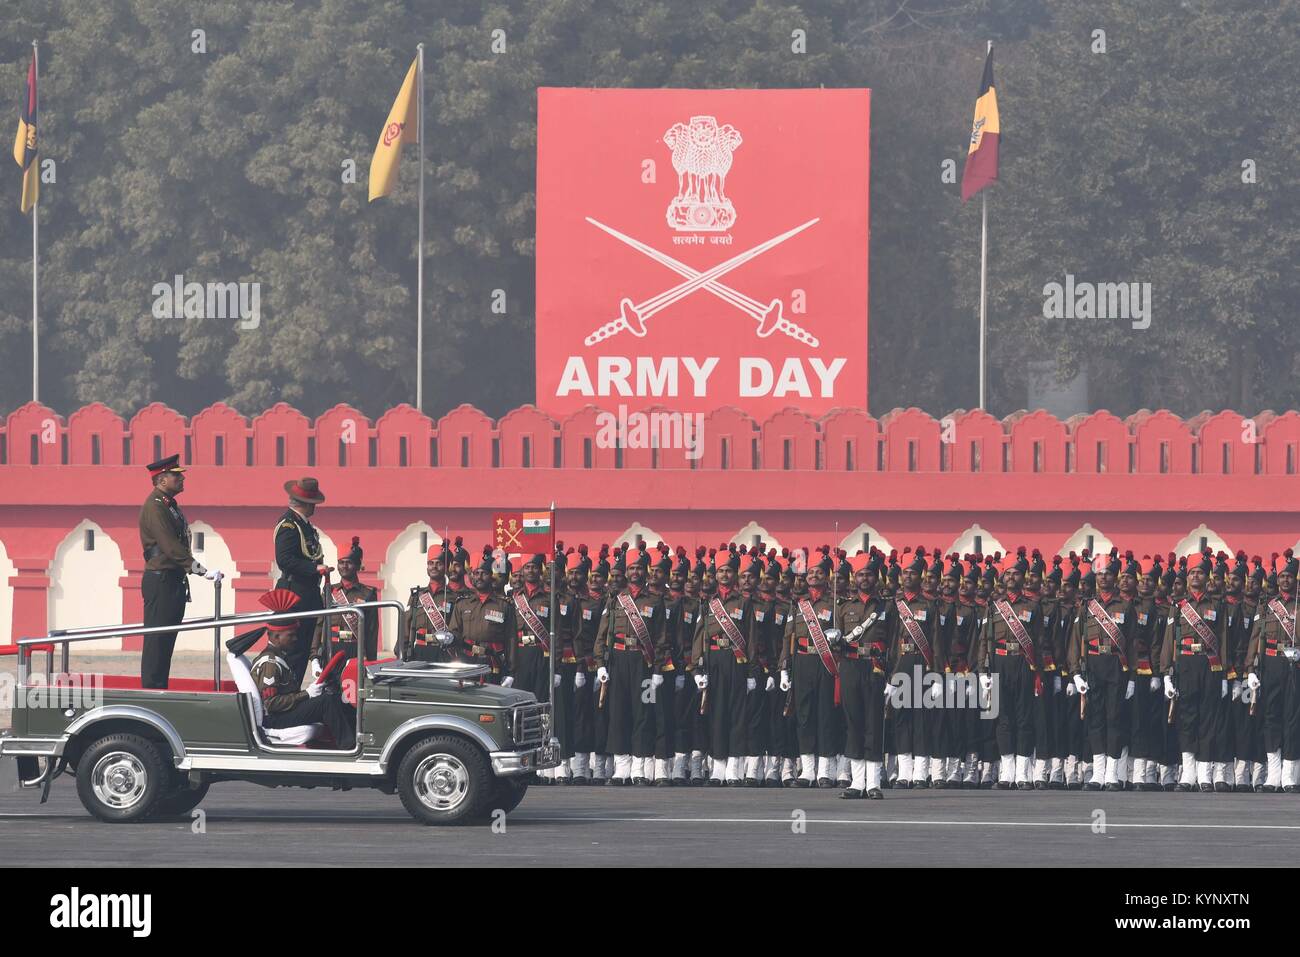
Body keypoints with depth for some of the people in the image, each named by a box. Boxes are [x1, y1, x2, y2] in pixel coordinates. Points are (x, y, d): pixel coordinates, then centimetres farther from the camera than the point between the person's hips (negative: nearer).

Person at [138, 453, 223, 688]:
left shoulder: (170, 505, 17)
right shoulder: (154, 507, -15)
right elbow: (171, 547, -22)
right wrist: (202, 570, -24)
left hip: (174, 580, 10)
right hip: (160, 580, -10)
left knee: (166, 640, 11)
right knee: (157, 641, -7)